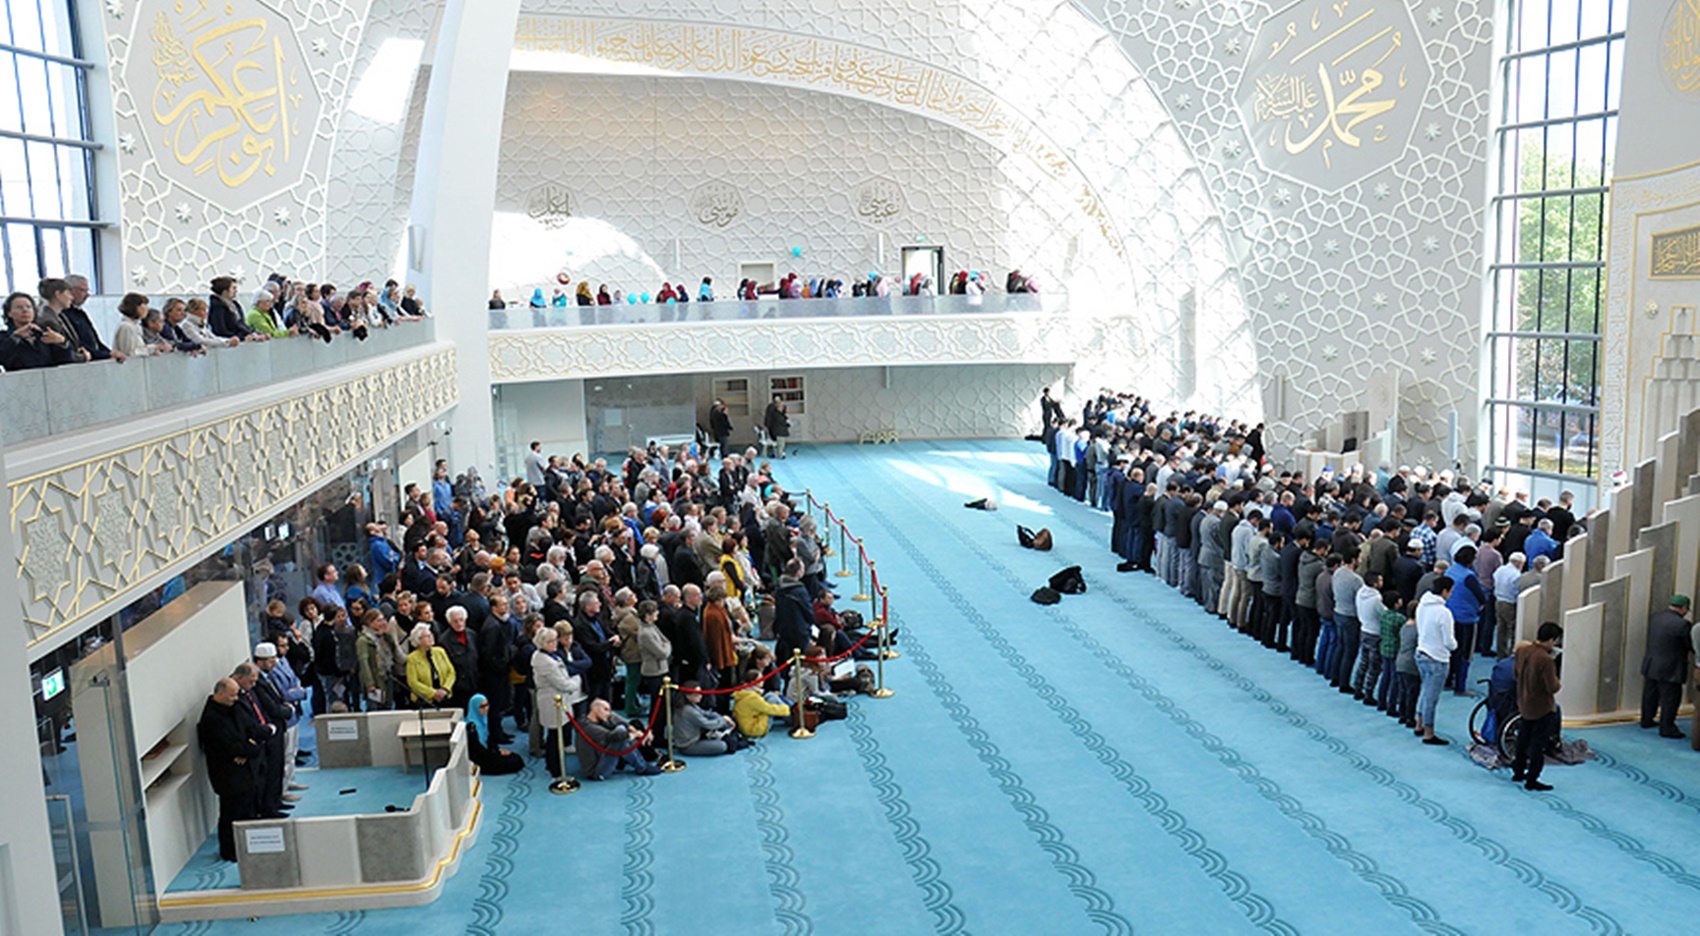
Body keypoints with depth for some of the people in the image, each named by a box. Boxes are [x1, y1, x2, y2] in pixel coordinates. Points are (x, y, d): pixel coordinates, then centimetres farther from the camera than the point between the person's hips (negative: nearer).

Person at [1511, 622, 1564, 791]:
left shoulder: (1522, 650, -5)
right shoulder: (1546, 660, -29)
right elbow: (1552, 688, -24)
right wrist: (1556, 680, -4)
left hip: (1524, 704, 7)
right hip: (1542, 709, -7)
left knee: (1524, 739, 23)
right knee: (1538, 745, 5)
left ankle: (1518, 772, 35)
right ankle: (1532, 780, 12)